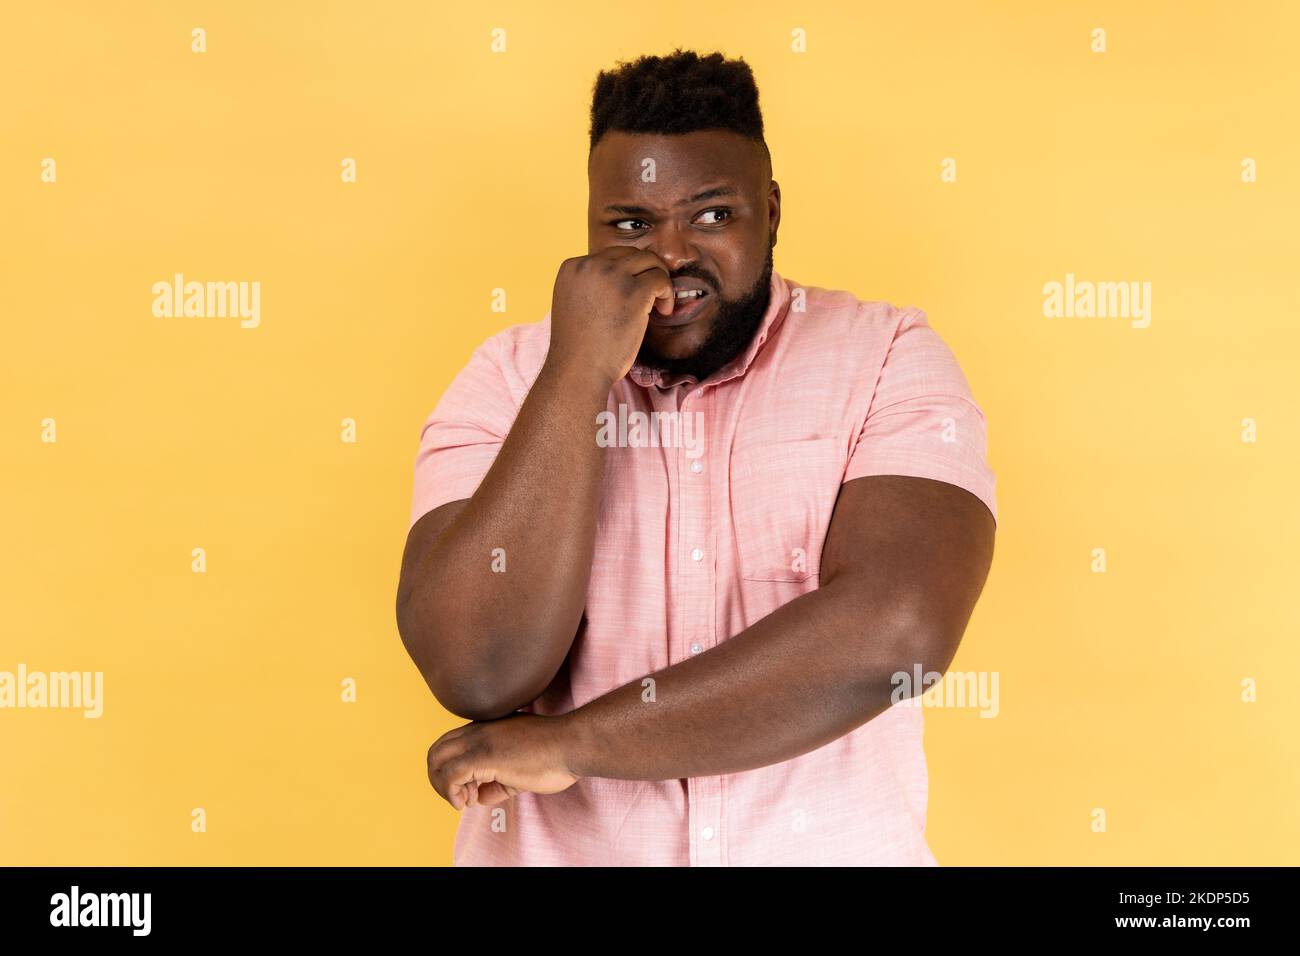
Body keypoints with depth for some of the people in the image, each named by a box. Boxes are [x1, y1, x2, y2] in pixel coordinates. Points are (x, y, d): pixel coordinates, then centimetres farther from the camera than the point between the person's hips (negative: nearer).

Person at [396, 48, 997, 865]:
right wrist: (579, 372, -16)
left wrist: (569, 743, -16)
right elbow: (480, 673, -12)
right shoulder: (507, 380, 0)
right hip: (555, 849, 1)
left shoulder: (886, 360, -4)